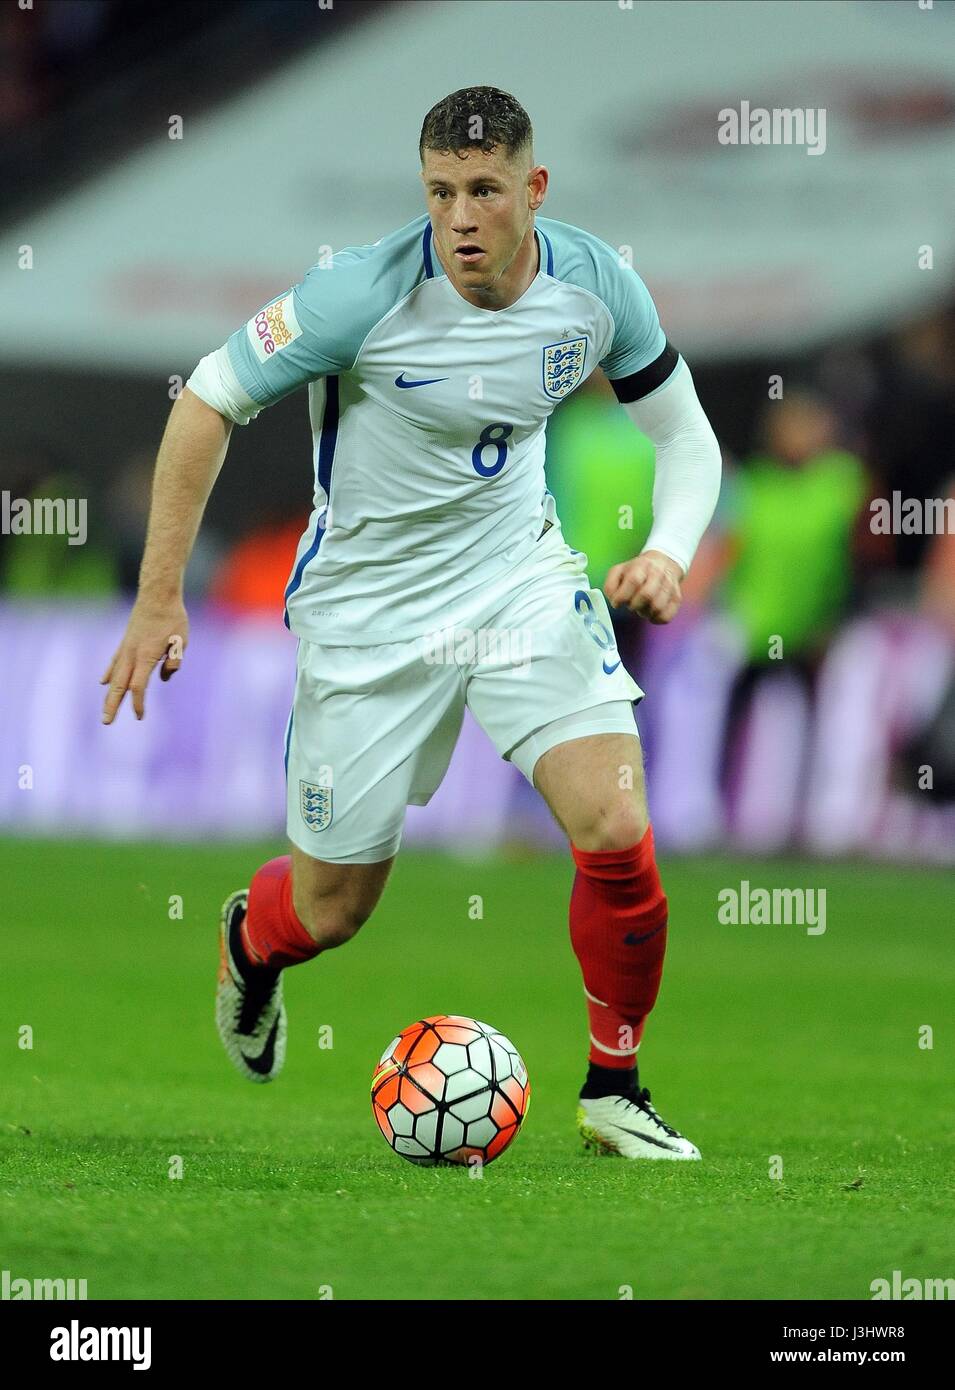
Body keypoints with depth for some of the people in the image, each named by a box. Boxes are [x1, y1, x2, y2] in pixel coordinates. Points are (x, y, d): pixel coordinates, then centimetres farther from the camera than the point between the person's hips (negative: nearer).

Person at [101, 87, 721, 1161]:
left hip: (521, 576, 2)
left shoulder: (596, 286, -12)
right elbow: (207, 401, -13)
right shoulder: (365, 293, -24)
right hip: (368, 606, -2)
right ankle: (248, 939, 46)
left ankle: (613, 1091, 5)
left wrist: (670, 549, -18)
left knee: (619, 839, -17)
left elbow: (684, 434, 3)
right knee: (331, 913, 6)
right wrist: (160, 599, -13)